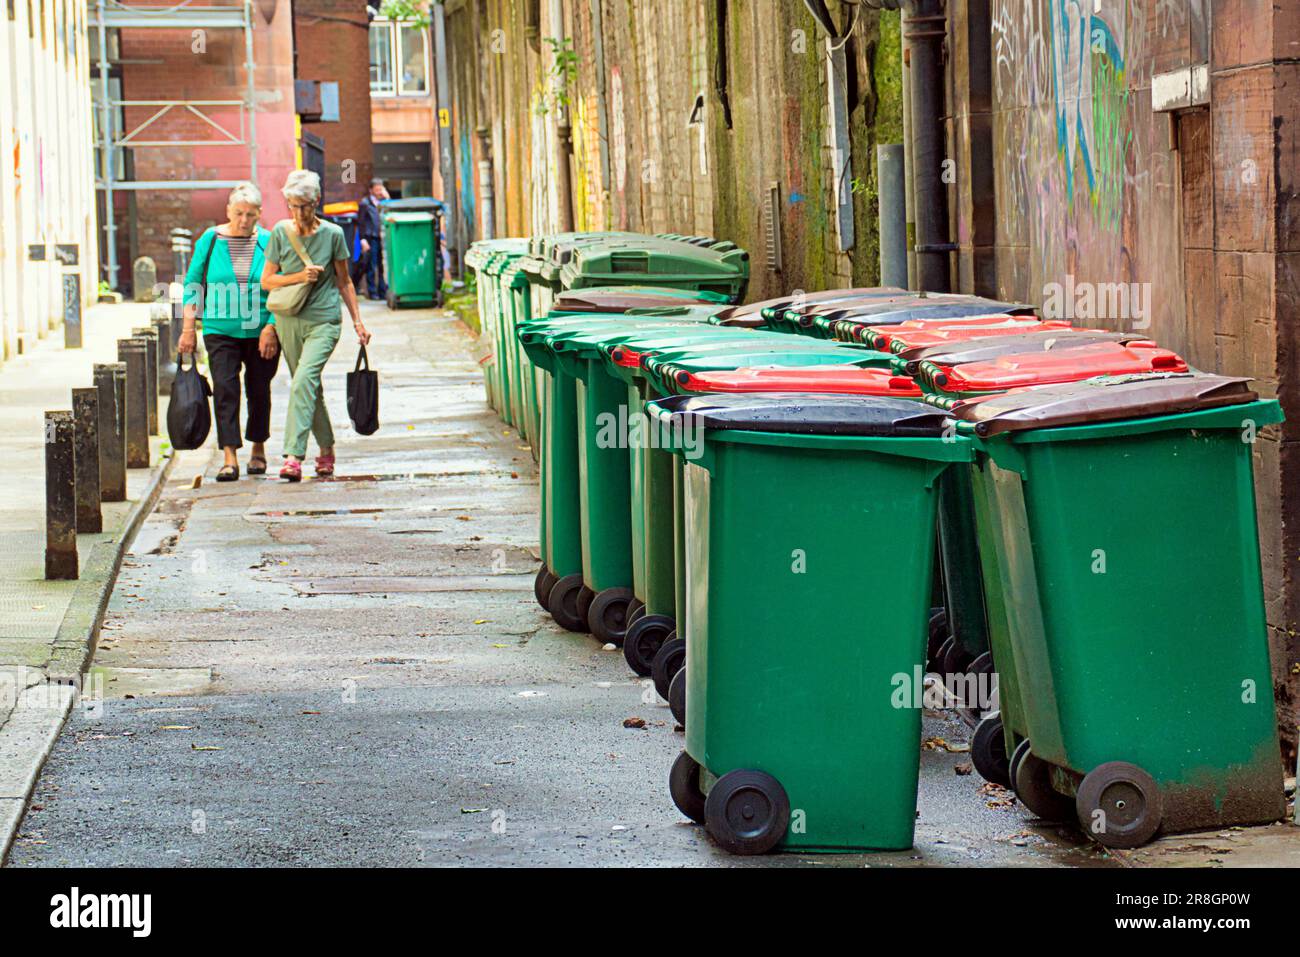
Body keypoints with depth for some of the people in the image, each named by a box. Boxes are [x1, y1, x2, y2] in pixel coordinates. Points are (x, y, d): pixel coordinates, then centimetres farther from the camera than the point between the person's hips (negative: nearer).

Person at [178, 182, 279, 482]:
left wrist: (271, 328, -10)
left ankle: (258, 449, 27)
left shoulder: (268, 243, -1)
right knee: (224, 389, -10)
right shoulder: (210, 240, 1)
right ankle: (230, 458, -12)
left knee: (259, 390, 8)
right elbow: (193, 286, 5)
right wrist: (188, 329, -1)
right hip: (221, 332, 0)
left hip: (261, 332, 0)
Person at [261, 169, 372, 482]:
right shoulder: (280, 233, 1)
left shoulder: (332, 234, -2)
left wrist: (357, 321, 8)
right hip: (288, 319, 3)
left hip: (324, 319, -3)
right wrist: (299, 277, -14)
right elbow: (266, 281, 3)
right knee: (309, 387, 11)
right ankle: (326, 450, 27)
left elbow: (344, 281, 9)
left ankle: (294, 456, -26)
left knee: (303, 381, -20)